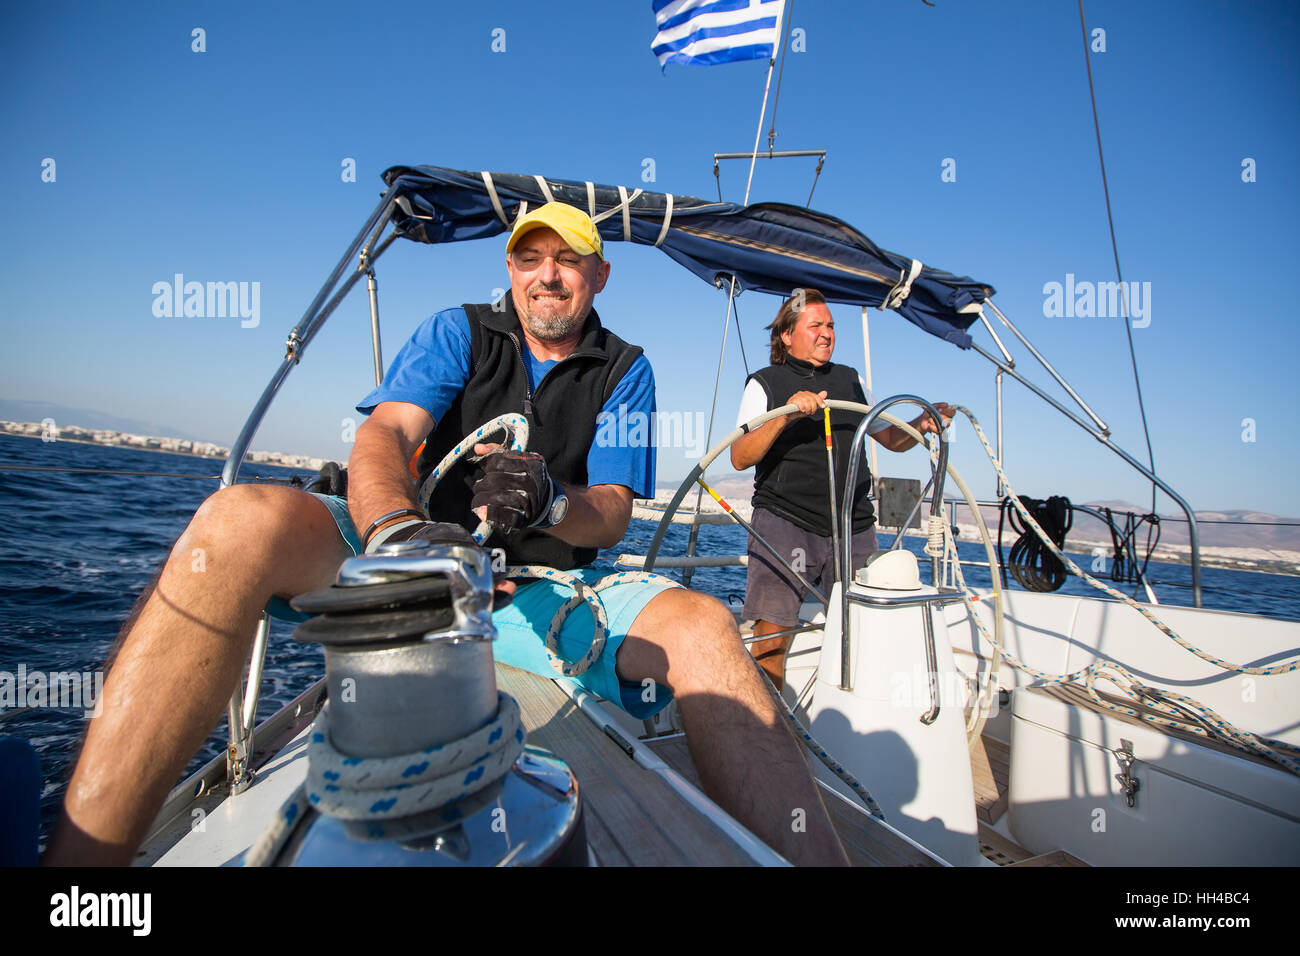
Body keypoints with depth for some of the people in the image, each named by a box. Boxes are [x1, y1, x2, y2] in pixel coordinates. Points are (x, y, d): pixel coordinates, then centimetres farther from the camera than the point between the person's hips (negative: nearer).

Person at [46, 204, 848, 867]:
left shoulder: (626, 372, 9)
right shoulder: (459, 333, 9)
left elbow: (613, 515, -1)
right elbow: (384, 434, -8)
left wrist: (548, 503, -26)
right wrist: (395, 527, -32)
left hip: (550, 591, 0)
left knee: (703, 628, -27)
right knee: (243, 521, -26)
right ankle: (81, 851, -20)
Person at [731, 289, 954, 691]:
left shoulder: (851, 380, 20)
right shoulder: (764, 383, 5)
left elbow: (891, 439, 24)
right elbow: (740, 458, -9)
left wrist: (923, 423, 3)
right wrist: (785, 416, -24)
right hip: (785, 521, -4)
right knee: (771, 636, -11)